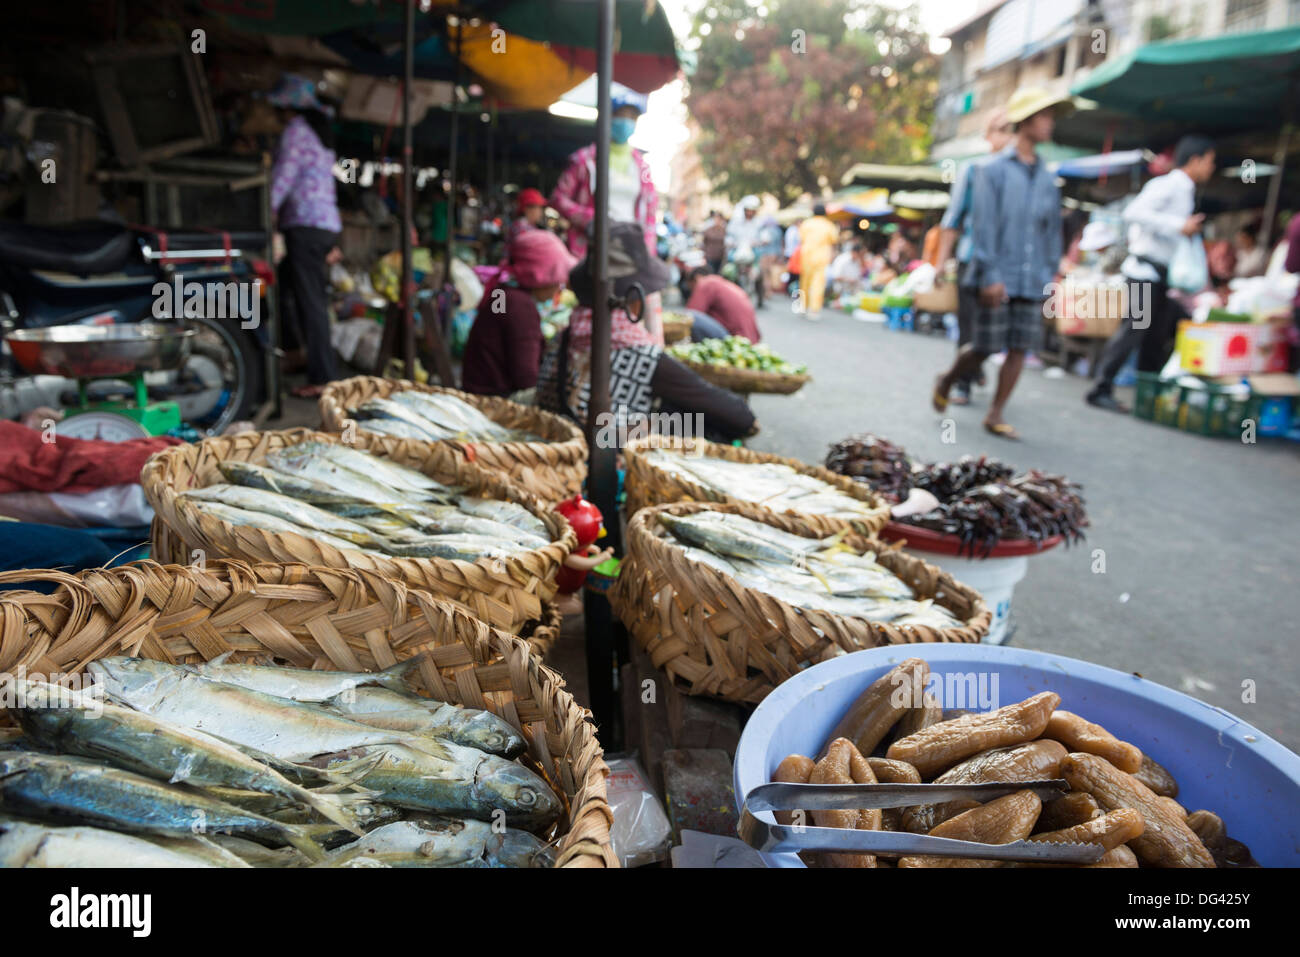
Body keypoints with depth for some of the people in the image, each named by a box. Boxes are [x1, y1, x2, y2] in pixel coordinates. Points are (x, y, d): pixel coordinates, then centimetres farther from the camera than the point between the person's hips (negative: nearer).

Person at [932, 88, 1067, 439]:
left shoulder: (1047, 177, 12)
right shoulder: (993, 170, -3)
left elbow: (1053, 229, 16)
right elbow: (983, 225, -9)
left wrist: (1050, 273, 10)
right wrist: (989, 275, -16)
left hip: (1032, 281, 5)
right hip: (999, 279, -5)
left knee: (1019, 349, 2)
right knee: (984, 349, -2)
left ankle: (995, 415, 11)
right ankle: (946, 381, 27)